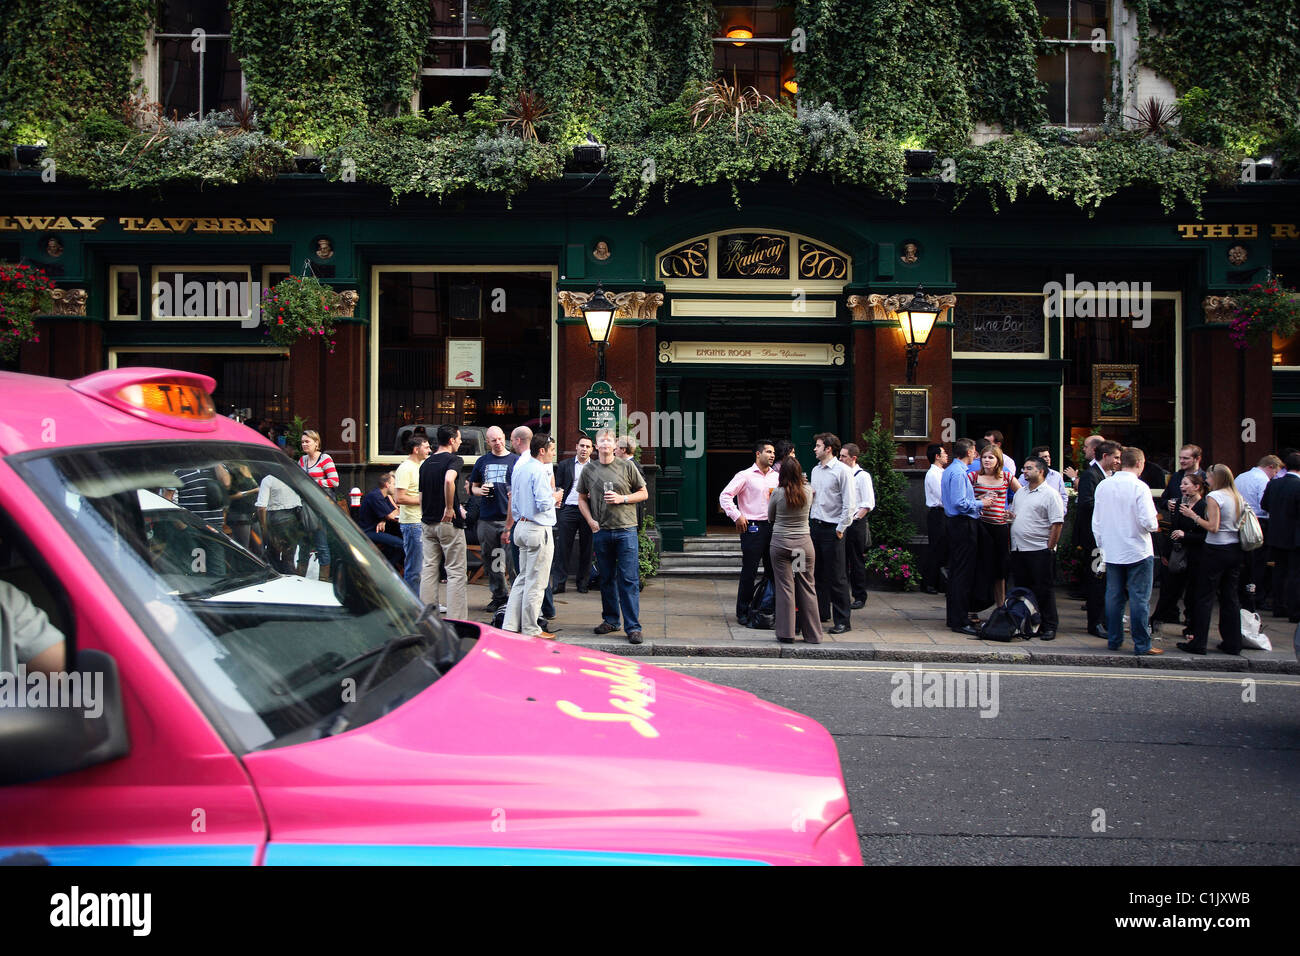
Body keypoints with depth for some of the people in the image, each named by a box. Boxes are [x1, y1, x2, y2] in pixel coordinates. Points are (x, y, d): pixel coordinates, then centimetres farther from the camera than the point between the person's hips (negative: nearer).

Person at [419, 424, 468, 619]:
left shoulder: (426, 463, 13)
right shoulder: (453, 459, -10)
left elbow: (421, 496, 17)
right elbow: (449, 480, -32)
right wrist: (450, 508, -23)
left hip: (428, 523, 7)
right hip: (449, 523, -7)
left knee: (429, 570, 10)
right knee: (456, 573, -1)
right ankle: (456, 621, -3)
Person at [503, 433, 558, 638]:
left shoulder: (519, 468, 12)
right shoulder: (539, 471, -16)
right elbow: (544, 504, -22)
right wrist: (554, 498, -2)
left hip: (522, 527, 9)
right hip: (538, 529, -9)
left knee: (523, 577, 15)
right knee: (535, 582, -2)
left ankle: (511, 625, 15)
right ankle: (531, 630, 3)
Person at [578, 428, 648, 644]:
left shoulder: (626, 466, 2)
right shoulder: (589, 470, 8)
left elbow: (643, 493, 7)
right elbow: (582, 499, 17)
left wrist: (622, 498, -9)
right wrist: (591, 521, 2)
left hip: (626, 530, -3)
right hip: (601, 531, 3)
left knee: (629, 579, -5)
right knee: (606, 578, 11)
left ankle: (633, 627, -3)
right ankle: (610, 620, 24)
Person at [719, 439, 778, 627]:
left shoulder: (776, 476, 13)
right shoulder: (745, 475, -3)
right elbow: (725, 496, -6)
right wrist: (736, 516, -11)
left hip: (773, 527, 6)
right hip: (753, 527, -6)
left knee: (773, 570, 7)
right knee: (749, 571, -3)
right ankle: (743, 613, 5)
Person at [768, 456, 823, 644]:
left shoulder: (778, 493, -8)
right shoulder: (808, 491, -3)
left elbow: (770, 517, 5)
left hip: (780, 543, -2)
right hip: (804, 543, 2)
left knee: (784, 587, 3)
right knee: (807, 588, 8)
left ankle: (786, 633, 4)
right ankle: (812, 634, 13)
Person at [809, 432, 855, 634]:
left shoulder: (842, 471, -9)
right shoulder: (815, 470, 15)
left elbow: (849, 503, -12)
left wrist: (840, 529, -13)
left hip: (832, 529, -7)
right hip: (815, 526, 8)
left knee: (836, 577, -5)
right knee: (818, 573, 14)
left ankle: (842, 621, 0)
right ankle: (822, 613, 26)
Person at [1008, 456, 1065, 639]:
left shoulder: (1050, 494, -7)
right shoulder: (1020, 492, 16)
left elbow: (1057, 523, -11)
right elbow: (1013, 515, 27)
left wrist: (1049, 548, -14)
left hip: (1040, 550, -7)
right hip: (1018, 549, 7)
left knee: (1044, 590, -2)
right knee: (1022, 589, 11)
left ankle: (1048, 627, 6)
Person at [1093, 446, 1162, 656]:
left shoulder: (1103, 486, 2)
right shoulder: (1139, 487, -14)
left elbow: (1096, 522, 7)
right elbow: (1148, 522, -18)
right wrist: (1154, 524, 5)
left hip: (1112, 552, 5)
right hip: (1138, 551, -5)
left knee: (1113, 596, 12)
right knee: (1140, 599, 0)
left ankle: (1113, 640, 19)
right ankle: (1142, 645, 3)